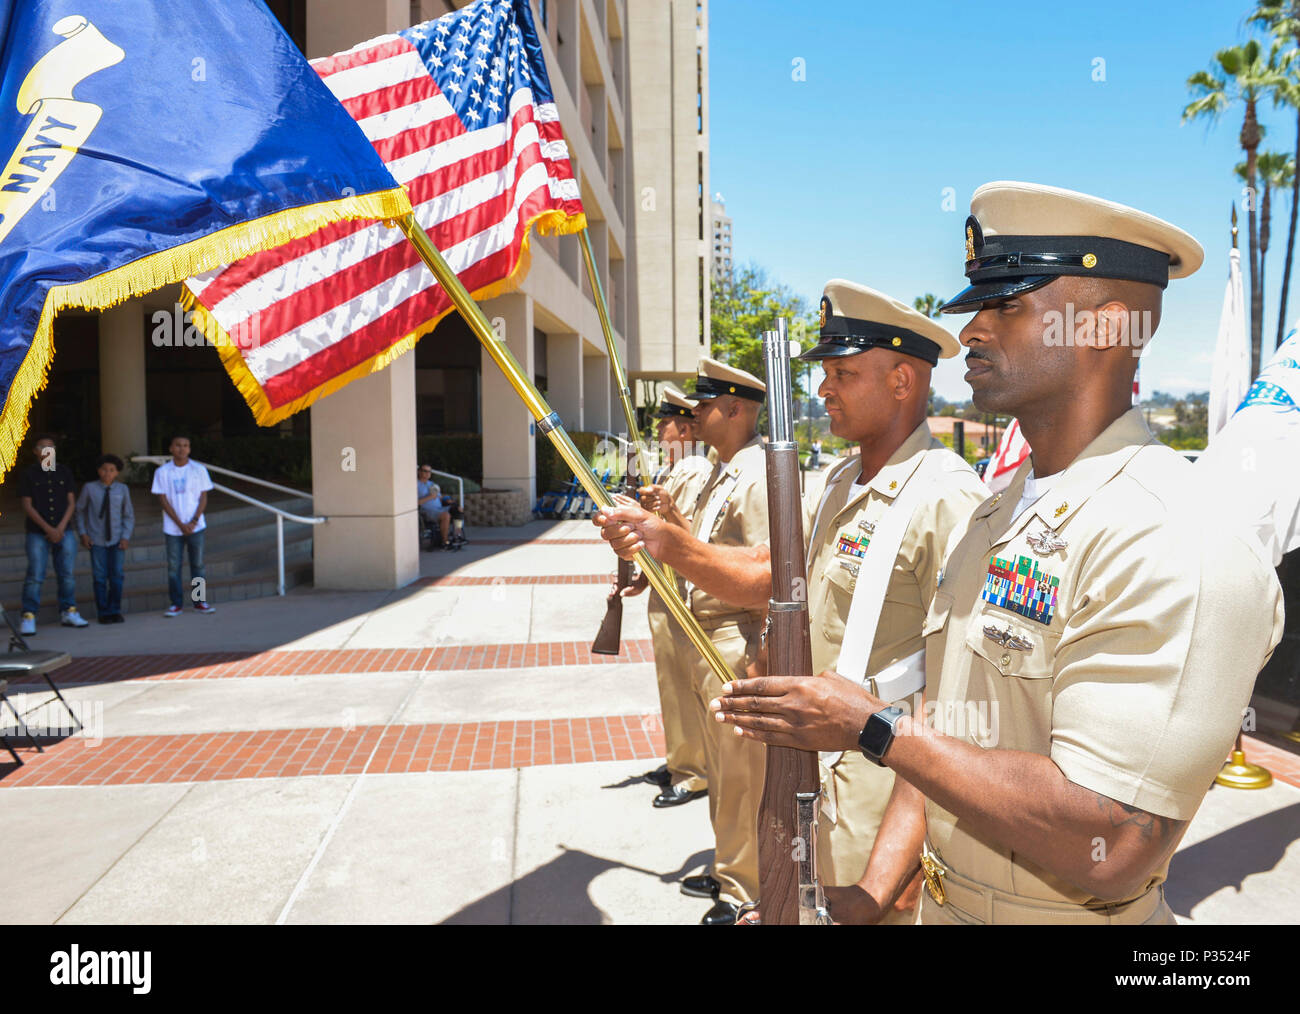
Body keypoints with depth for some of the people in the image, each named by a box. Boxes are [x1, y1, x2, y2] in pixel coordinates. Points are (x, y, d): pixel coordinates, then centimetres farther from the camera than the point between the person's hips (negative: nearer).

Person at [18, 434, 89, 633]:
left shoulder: (64, 471, 9)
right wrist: (48, 529, -10)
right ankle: (28, 618, -2)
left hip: (64, 532, 3)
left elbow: (71, 503, 7)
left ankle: (68, 612, 14)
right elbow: (27, 506, -2)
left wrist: (60, 528, -5)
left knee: (67, 574, 4)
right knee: (35, 576, -7)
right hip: (38, 533, -3)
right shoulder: (28, 473, 2)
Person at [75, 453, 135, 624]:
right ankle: (103, 612, 10)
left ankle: (115, 611, 11)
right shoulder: (89, 488, -3)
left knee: (116, 575, -1)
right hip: (97, 540, -1)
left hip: (117, 540, 1)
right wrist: (82, 533, 1)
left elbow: (129, 515, 6)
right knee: (100, 577, 0)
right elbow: (79, 511, 7)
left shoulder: (122, 489, 0)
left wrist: (126, 537, -3)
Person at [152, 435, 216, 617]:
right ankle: (176, 604, 10)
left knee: (197, 564, 4)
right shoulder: (162, 472, 0)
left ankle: (200, 601, 11)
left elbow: (203, 498, 3)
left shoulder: (199, 470, 3)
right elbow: (163, 500, -2)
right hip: (173, 528, 0)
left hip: (195, 526, 1)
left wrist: (193, 522, -9)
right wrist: (180, 524, -9)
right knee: (173, 566, 2)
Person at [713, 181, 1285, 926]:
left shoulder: (1172, 544, -24)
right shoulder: (999, 515, 4)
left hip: (1066, 912, -7)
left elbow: (1107, 849, -30)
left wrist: (872, 728, -23)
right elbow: (948, 732, 7)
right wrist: (874, 893, -1)